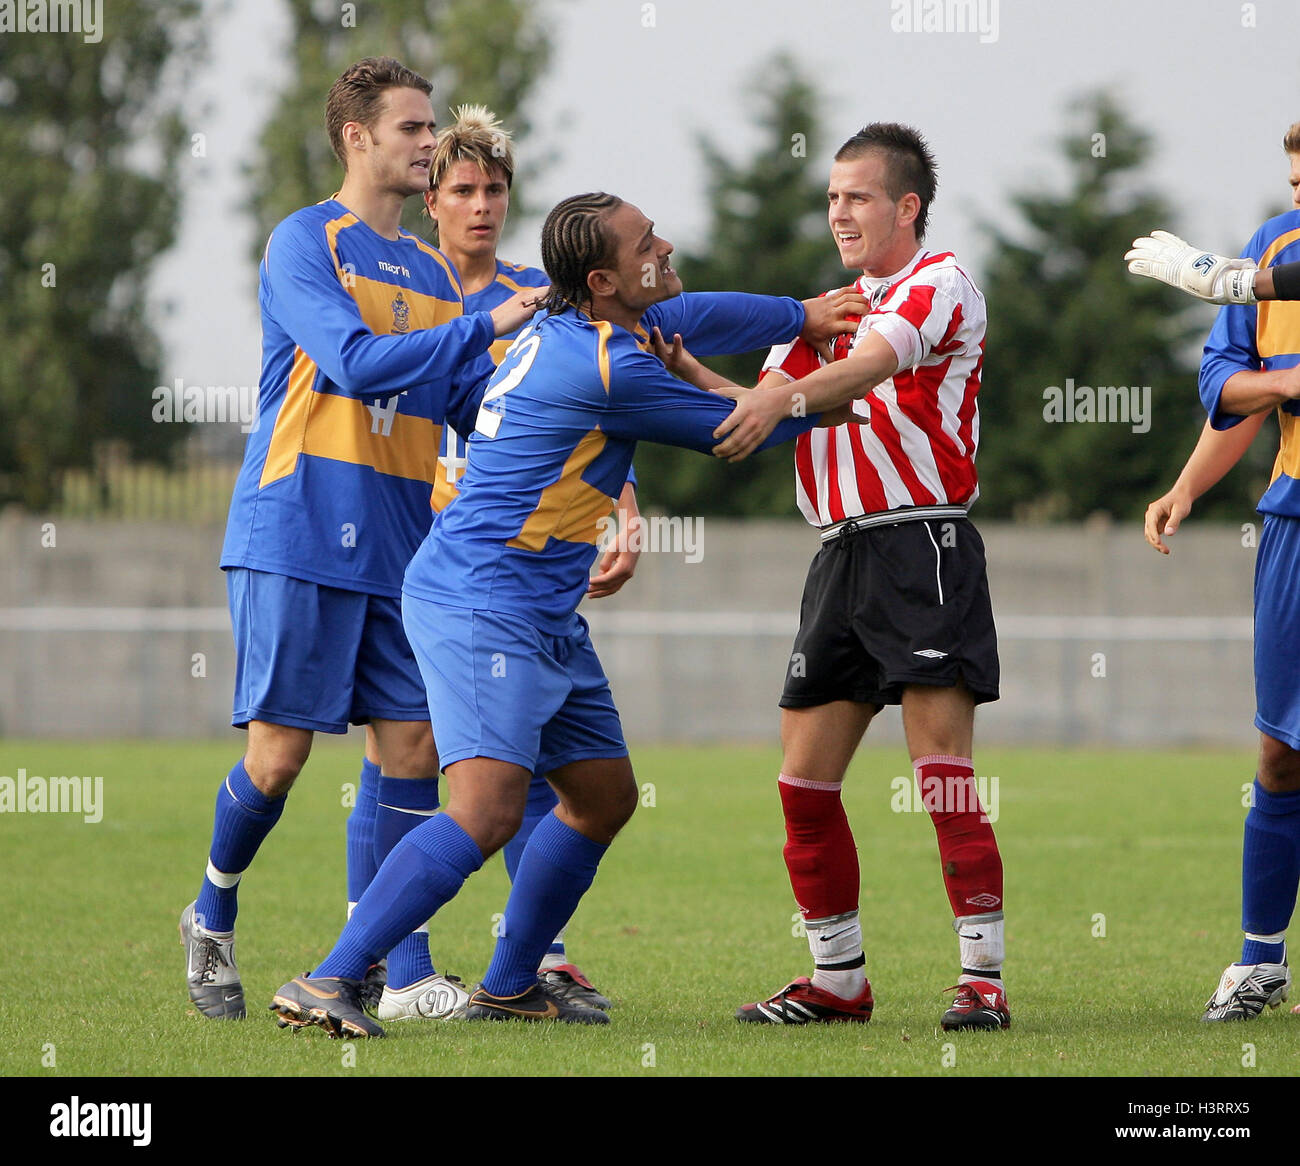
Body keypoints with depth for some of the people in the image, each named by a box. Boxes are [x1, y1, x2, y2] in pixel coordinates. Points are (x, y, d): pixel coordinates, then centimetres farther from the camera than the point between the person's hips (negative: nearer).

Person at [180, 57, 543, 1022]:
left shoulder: (431, 274, 17)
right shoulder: (304, 243, -4)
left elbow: (473, 405, 15)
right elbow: (356, 363, -18)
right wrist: (487, 325, -22)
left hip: (401, 543, 6)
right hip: (298, 535, -6)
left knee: (411, 745, -2)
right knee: (278, 756, -5)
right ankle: (213, 922, 19)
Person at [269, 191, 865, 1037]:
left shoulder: (571, 326, 9)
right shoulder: (605, 369, -19)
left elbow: (690, 316, 28)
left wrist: (802, 316, 31)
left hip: (545, 619, 11)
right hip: (484, 608, -11)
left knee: (604, 797, 18)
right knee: (488, 813, -23)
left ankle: (510, 986, 28)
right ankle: (328, 984, -26)